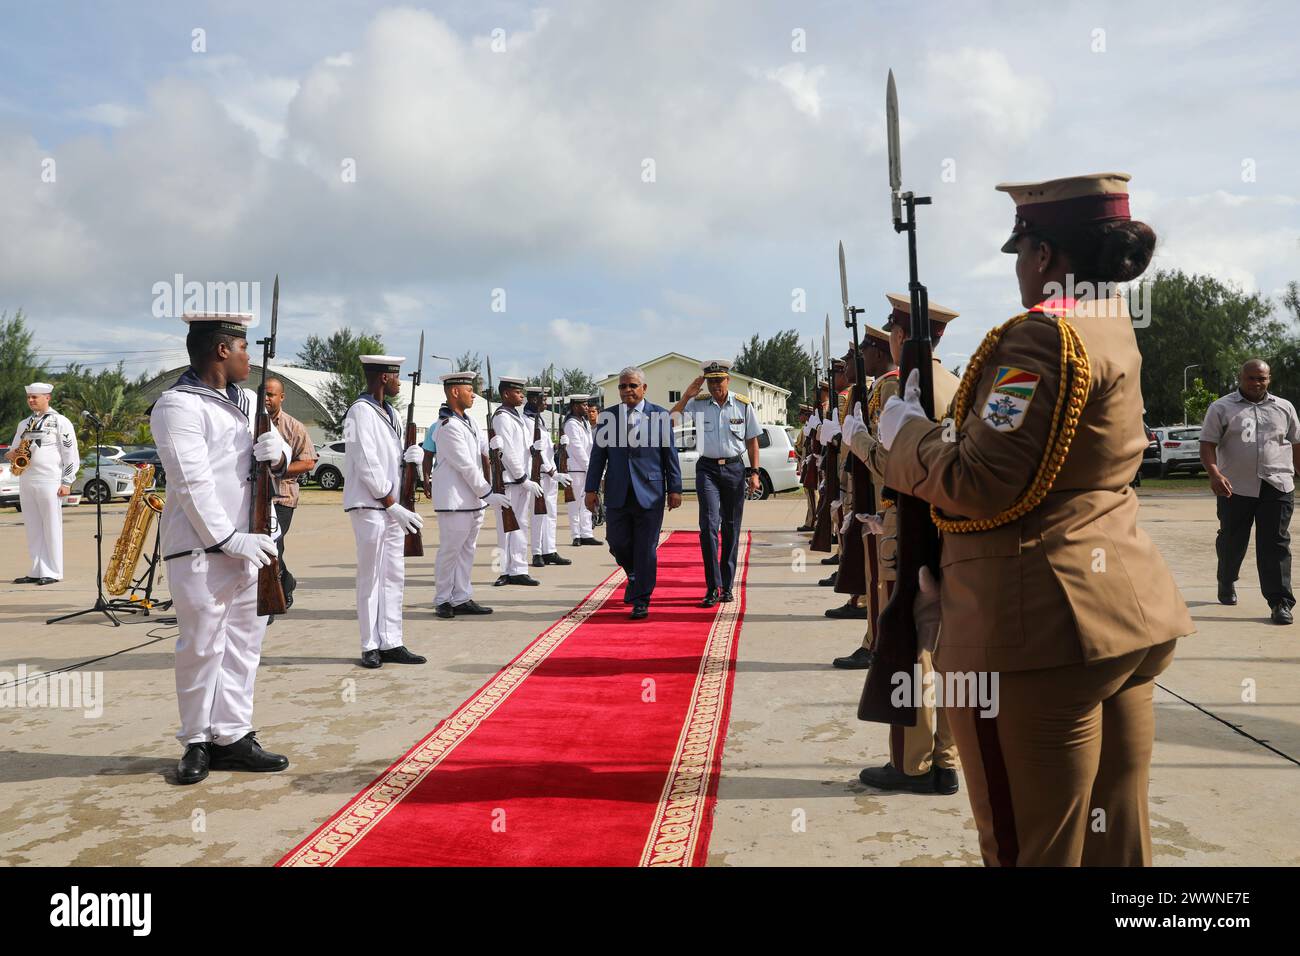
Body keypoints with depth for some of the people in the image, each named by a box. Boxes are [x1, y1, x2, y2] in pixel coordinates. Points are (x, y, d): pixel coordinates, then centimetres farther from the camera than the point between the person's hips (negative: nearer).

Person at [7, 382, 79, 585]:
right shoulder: (24, 424, 18)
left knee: (52, 528, -3)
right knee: (33, 528, 7)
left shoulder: (60, 422, -1)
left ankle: (53, 572, 0)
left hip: (49, 482, -6)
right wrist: (11, 454, 0)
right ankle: (37, 571, 12)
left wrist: (67, 483, -10)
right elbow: (14, 450, 26)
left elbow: (71, 455, -4)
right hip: (26, 481, 6)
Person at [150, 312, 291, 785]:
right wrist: (228, 539, -19)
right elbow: (193, 483, -16)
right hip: (201, 549, -8)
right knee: (201, 646, 0)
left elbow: (279, 461, 17)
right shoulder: (178, 406, -10)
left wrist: (276, 453, -6)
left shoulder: (246, 400, 14)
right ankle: (197, 742, 14)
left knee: (244, 643, 9)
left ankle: (232, 736, 18)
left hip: (249, 542, 8)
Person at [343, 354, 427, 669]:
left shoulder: (390, 413, 16)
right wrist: (392, 504, -15)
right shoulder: (361, 412, -11)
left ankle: (391, 643, 14)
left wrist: (411, 454, -2)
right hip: (369, 506, -9)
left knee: (394, 576, 9)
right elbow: (367, 464, -16)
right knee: (371, 577, -1)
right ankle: (371, 647, 7)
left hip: (392, 506, 9)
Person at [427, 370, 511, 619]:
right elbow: (466, 466, -18)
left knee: (467, 550, 12)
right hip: (454, 499, -10)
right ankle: (443, 601, 10)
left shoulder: (468, 421, 14)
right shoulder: (448, 426, -17)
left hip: (473, 498, 10)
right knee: (450, 551, -1)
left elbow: (486, 448, 20)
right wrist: (488, 494, -14)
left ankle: (461, 599, 19)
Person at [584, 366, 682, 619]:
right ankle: (634, 575, 35)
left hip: (650, 493, -2)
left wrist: (674, 489, 0)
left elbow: (670, 454, 4)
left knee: (646, 550, 0)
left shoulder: (661, 415, 2)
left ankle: (641, 602, 10)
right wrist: (591, 489, 4)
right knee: (618, 544, 3)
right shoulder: (607, 416, 7)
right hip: (617, 494, 2)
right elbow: (598, 454, 8)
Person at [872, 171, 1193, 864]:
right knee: (1112, 841, 18)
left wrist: (904, 432, -3)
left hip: (1040, 627, -10)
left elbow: (978, 484, -21)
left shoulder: (1045, 336, -16)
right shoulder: (1112, 328, 14)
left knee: (1035, 849, 2)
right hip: (1127, 614, 10)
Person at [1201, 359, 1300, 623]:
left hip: (1277, 487, 1)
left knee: (1276, 545, -4)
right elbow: (1207, 445, -4)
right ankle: (1226, 584, 35)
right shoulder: (1221, 408, 3)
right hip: (1235, 488, -1)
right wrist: (1214, 473, -20)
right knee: (1232, 542, 10)